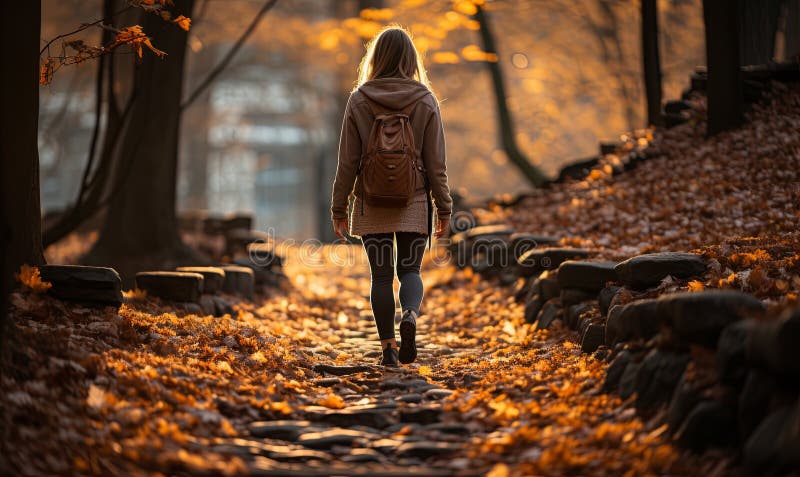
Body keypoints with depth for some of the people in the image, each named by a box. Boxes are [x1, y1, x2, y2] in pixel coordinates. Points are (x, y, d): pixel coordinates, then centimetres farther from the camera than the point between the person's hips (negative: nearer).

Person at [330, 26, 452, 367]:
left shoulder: (359, 100, -4)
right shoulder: (426, 101, -3)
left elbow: (347, 162, -3)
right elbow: (436, 163, -2)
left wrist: (339, 208, 6)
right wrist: (443, 209, 6)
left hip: (371, 204, 0)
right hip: (414, 203, 0)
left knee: (381, 275, 9)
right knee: (409, 269, 11)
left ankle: (388, 346, 9)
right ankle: (410, 315, -17)